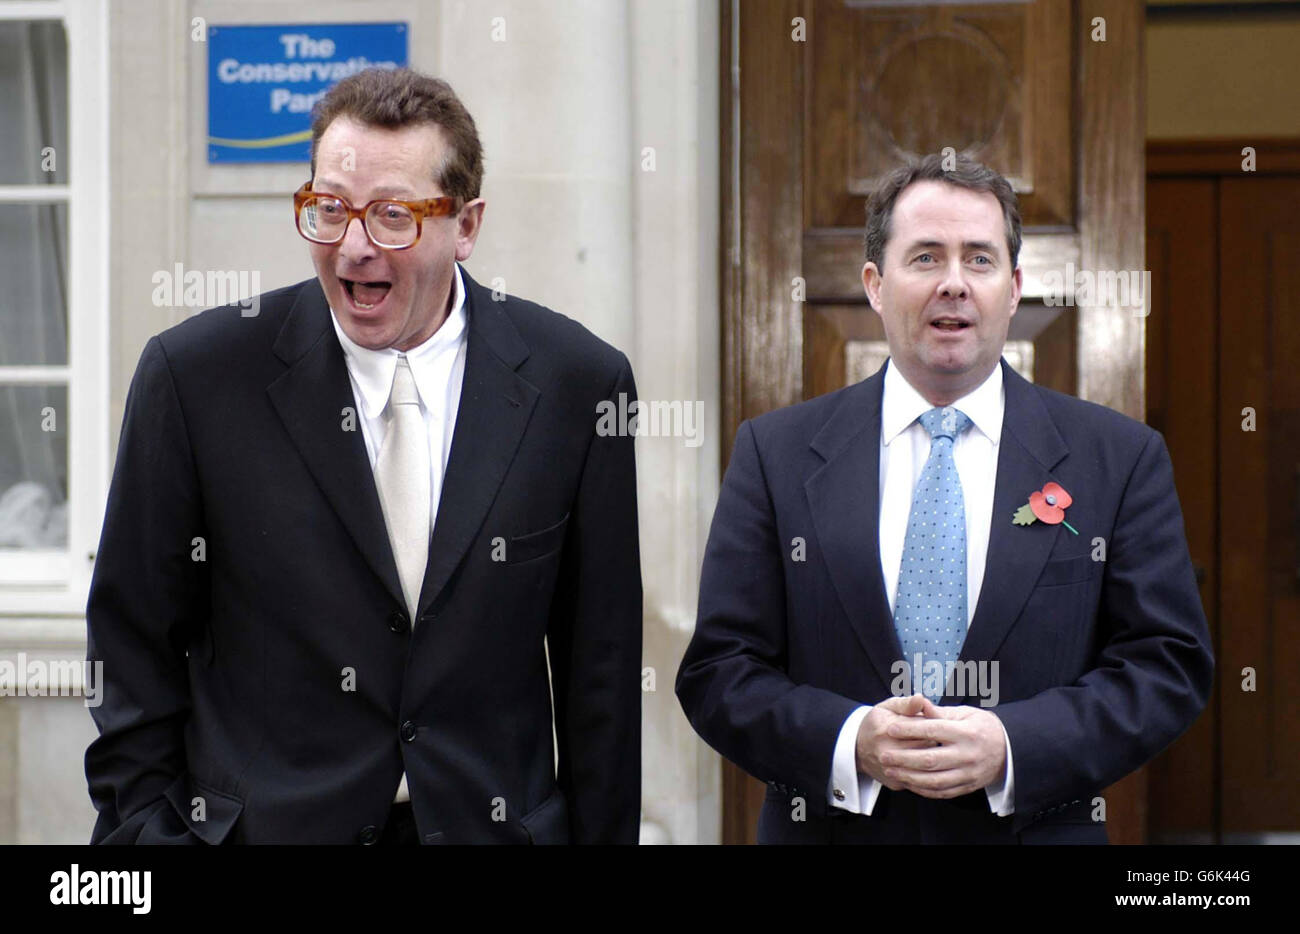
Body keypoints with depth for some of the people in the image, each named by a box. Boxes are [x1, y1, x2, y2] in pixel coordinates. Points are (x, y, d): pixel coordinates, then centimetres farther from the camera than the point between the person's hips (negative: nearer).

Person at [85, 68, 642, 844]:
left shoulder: (578, 383, -5)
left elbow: (600, 666, 0)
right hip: (259, 820, -1)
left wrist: (604, 832, 0)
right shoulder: (195, 374, -8)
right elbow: (136, 647, -1)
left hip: (498, 821, 1)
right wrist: (145, 827, -5)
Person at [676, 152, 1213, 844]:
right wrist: (848, 742, -20)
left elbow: (1171, 663, -4)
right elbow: (717, 670, -3)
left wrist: (1013, 746, -18)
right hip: (828, 829, 0)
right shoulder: (774, 454, -1)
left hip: (1039, 828, 0)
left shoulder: (1122, 459, -1)